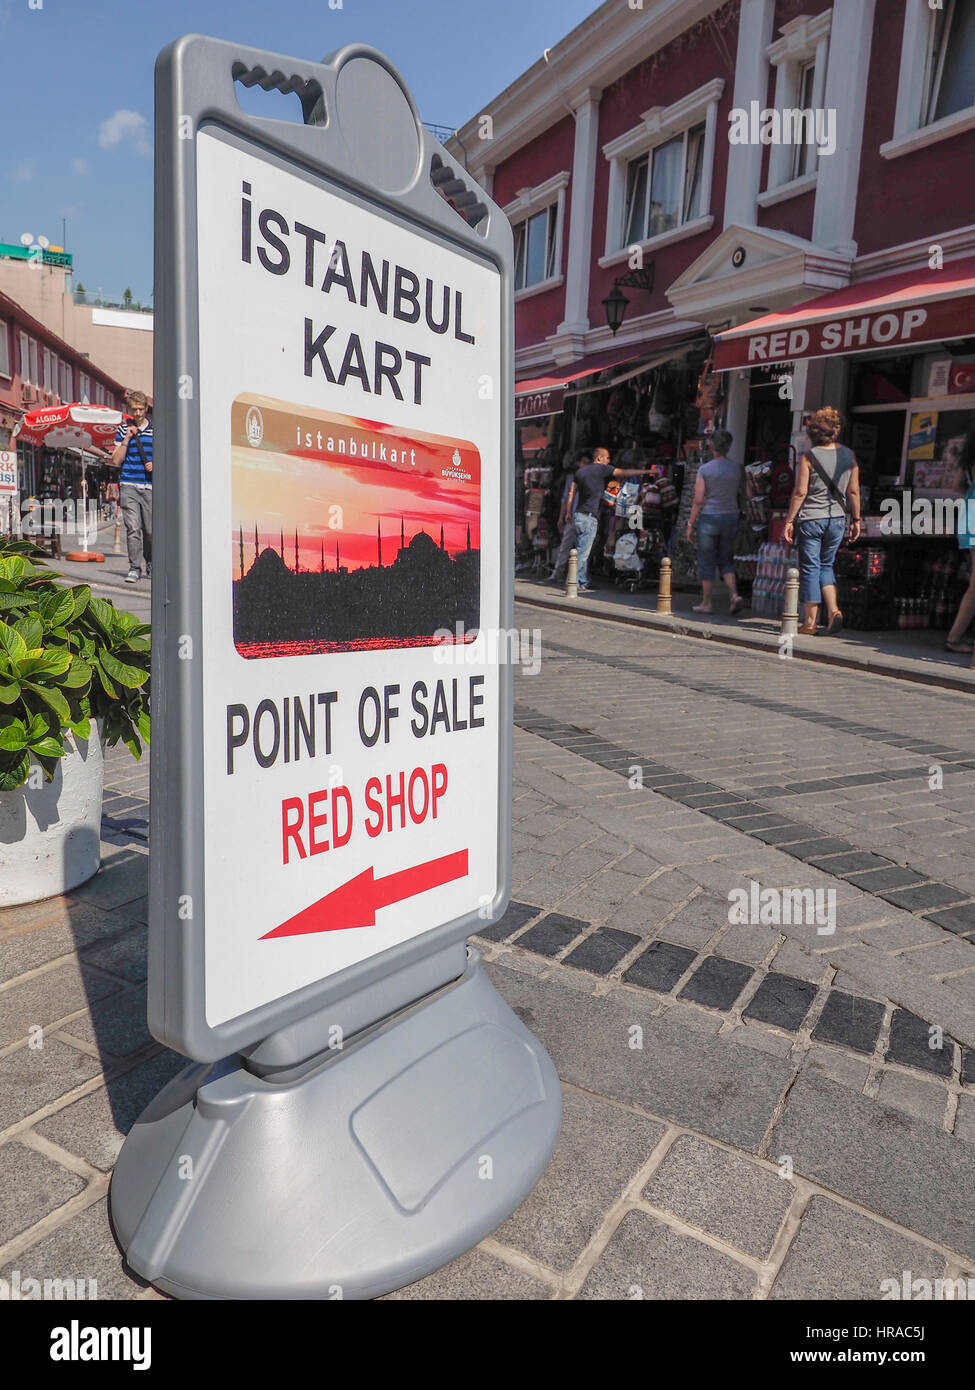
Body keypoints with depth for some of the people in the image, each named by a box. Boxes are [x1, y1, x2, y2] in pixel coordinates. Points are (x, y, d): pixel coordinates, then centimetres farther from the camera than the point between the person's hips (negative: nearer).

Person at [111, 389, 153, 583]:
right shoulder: (123, 430, 10)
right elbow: (116, 461, 7)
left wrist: (156, 464, -6)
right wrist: (127, 439, -3)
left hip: (150, 487, 0)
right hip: (129, 486, 0)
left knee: (151, 530, 2)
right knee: (133, 528, -9)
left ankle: (151, 564, 24)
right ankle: (134, 568, -5)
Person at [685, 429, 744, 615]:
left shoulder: (705, 469, -9)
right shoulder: (736, 468, 4)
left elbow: (698, 500, -10)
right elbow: (738, 494, 9)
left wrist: (690, 523, -5)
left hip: (709, 517, -4)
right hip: (731, 516, 4)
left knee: (706, 562, 4)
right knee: (726, 561, 13)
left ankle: (706, 603, 8)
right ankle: (735, 595, -4)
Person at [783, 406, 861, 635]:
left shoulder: (808, 457, -9)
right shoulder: (848, 456, 3)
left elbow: (800, 492, -11)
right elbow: (853, 491, 5)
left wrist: (789, 521, -5)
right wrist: (855, 519, 13)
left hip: (811, 519, -4)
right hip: (837, 519, 4)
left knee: (810, 568, 3)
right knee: (826, 566, 18)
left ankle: (809, 622, 5)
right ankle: (833, 609, 1)